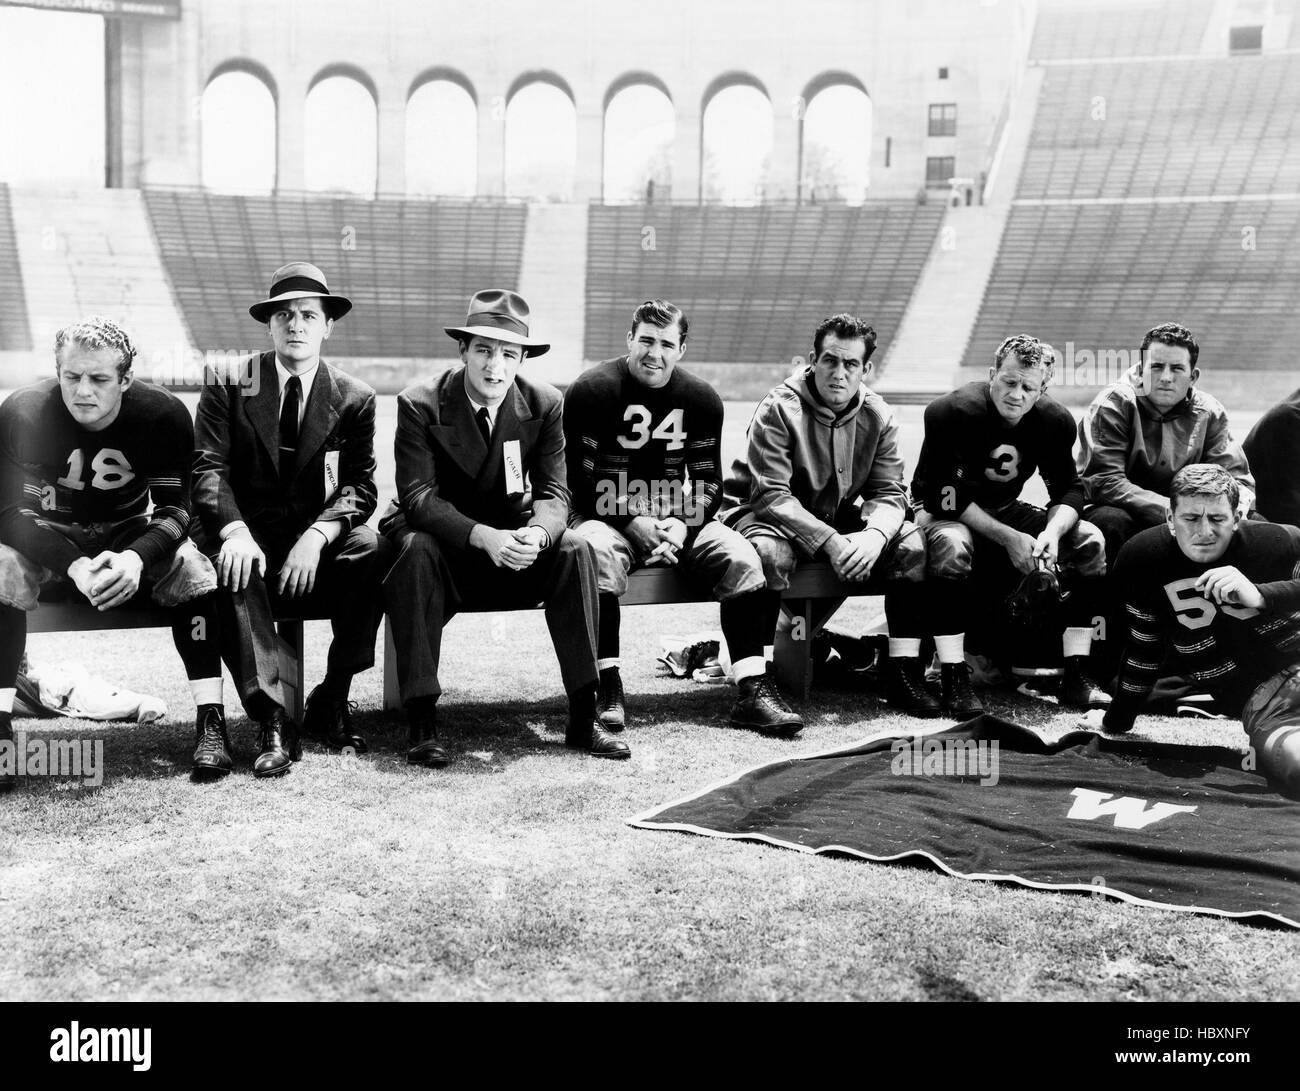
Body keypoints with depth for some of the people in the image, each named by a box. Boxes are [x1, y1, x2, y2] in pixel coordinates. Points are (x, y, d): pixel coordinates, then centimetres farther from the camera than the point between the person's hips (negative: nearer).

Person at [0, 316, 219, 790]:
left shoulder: (164, 414, -19)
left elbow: (173, 510, -18)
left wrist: (135, 559, -41)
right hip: (49, 538, 0)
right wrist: (74, 566, -39)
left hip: (131, 535, 1)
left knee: (195, 569, -27)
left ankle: (211, 723, -25)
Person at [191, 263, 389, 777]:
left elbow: (359, 485, -2)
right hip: (245, 537, -1)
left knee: (370, 547, -30)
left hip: (315, 546, 1)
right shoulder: (229, 386, 3)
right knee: (234, 567, -36)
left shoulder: (354, 398, 6)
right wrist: (234, 530, -27)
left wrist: (316, 536, -22)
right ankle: (272, 720, -34)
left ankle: (332, 700, -17)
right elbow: (209, 468, -6)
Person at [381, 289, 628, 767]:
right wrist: (483, 537, -39)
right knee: (416, 551, -35)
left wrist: (537, 534, -33)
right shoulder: (421, 403, -16)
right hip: (441, 534, -3)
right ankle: (422, 723, -32)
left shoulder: (543, 403, -7)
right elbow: (418, 496, -22)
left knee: (574, 549, -23)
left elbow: (553, 493, -8)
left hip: (511, 535, 3)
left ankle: (583, 717, -21)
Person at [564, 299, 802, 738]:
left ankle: (752, 692, -20)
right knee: (598, 552, -36)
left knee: (740, 555, -19)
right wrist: (633, 524, -19)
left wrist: (681, 525, -13)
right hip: (605, 516, -3)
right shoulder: (592, 390, -7)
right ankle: (608, 690, -32)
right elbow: (577, 480, -9)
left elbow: (708, 484, 8)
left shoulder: (701, 399, 6)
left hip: (676, 519, 4)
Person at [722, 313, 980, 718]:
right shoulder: (779, 409, -19)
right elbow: (771, 495, -25)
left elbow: (888, 494, -6)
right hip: (769, 516, -5)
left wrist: (874, 535, -30)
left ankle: (904, 672, -10)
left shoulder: (878, 416, -4)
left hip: (840, 518, 5)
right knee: (770, 553, -39)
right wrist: (830, 542, -35)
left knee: (911, 544, -16)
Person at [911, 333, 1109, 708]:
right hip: (943, 512, -5)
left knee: (1090, 540, -13)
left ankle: (1076, 677, -15)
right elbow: (943, 496, -24)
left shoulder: (1055, 421, -9)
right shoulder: (952, 412, -24)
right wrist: (1008, 538, -30)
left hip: (1004, 512, 5)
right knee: (952, 545, -40)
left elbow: (1069, 489, -2)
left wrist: (1052, 531, -26)